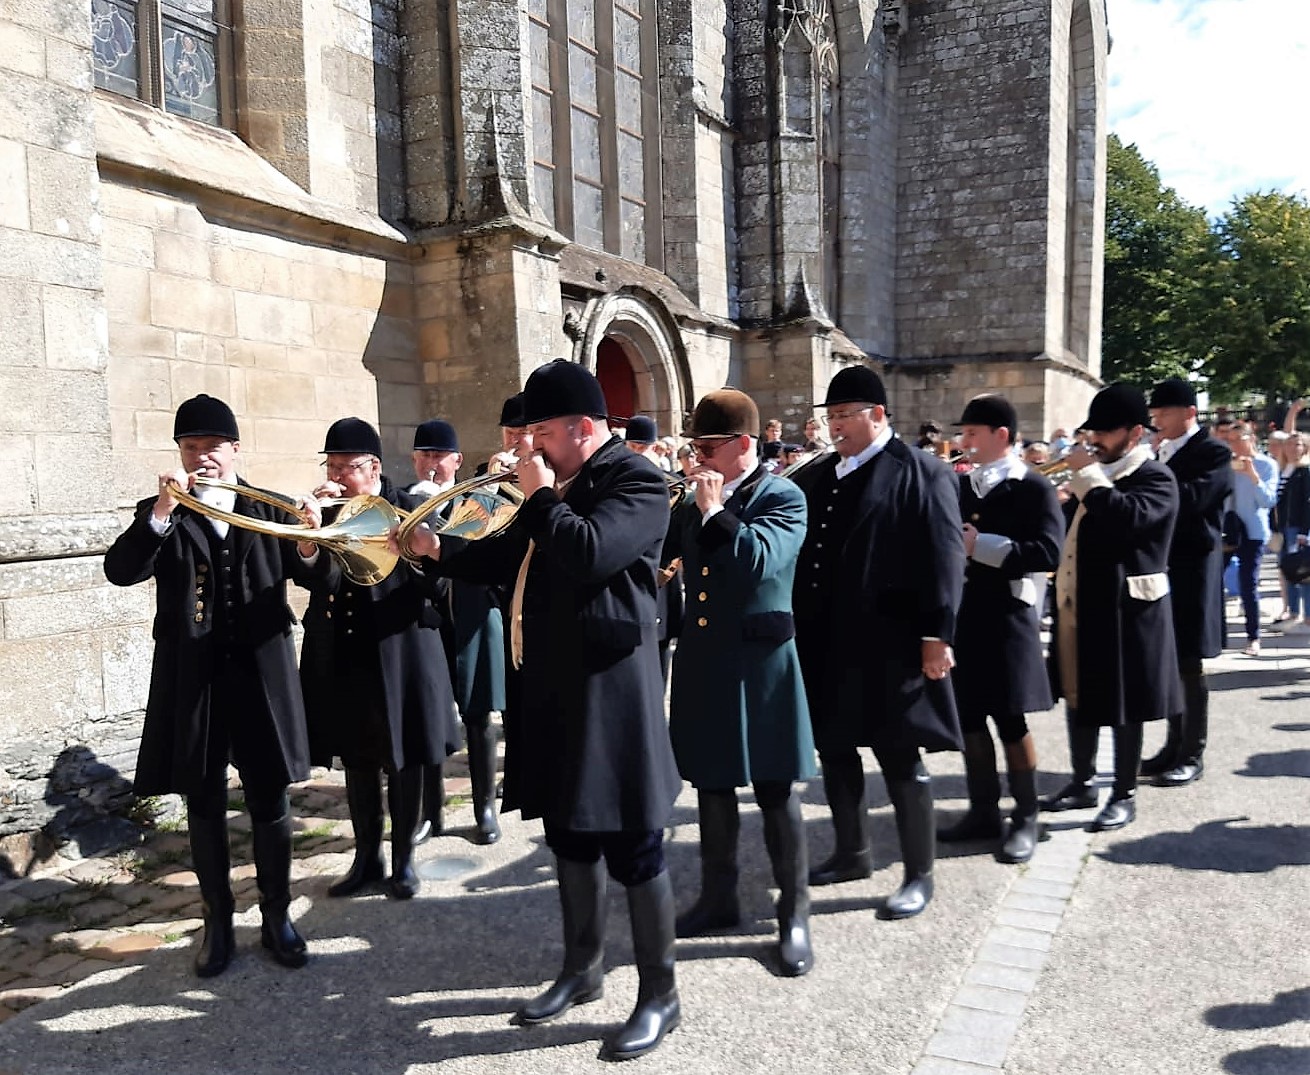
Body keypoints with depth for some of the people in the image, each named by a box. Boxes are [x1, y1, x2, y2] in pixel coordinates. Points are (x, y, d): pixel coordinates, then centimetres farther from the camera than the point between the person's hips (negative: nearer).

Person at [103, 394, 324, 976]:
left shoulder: (268, 509, 5)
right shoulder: (158, 515, 4)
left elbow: (308, 576, -1)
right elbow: (120, 571, -13)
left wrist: (312, 539, -23)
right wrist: (163, 510, -26)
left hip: (261, 676, 0)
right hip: (193, 682, 0)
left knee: (271, 804, 8)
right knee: (204, 807, 11)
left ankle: (276, 916, 24)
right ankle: (218, 922, 27)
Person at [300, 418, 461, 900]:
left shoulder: (409, 508, -4)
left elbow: (436, 579, -8)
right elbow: (314, 577, -7)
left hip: (399, 655, -3)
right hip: (342, 657, 4)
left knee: (403, 761, 7)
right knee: (357, 760, 13)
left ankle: (403, 860, 22)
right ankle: (366, 859, 28)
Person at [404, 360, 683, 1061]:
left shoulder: (637, 480, -13)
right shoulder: (560, 485, 13)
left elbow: (587, 554, -29)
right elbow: (511, 558, 20)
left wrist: (540, 495, -15)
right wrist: (439, 550, 7)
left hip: (610, 690, -9)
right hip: (555, 688, 9)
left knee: (633, 848, 1)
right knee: (570, 837, 19)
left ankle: (658, 996, 18)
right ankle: (581, 971, 37)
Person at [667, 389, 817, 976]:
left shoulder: (783, 498, -8)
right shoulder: (691, 503, 10)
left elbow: (760, 561, -23)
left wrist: (716, 511, -19)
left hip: (759, 663, -6)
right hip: (703, 660, 6)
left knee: (775, 792, 4)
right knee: (711, 785, 15)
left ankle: (793, 913, 18)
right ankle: (718, 899, 31)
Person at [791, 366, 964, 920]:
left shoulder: (921, 473, -8)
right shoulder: (816, 476, 12)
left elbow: (943, 561, -13)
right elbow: (794, 550, 13)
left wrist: (936, 636, -16)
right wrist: (796, 623, 8)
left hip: (886, 644, -7)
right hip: (824, 641, 7)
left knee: (899, 757, 3)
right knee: (833, 747, 17)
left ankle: (919, 874, 19)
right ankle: (852, 852, 35)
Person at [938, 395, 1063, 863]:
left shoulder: (1033, 488, -7)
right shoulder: (961, 486, 11)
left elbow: (1048, 552, -17)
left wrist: (982, 545, -19)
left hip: (1007, 620, -6)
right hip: (962, 615, 6)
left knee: (1011, 721, 1)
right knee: (967, 717, 10)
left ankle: (1025, 819, 16)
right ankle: (983, 811, 24)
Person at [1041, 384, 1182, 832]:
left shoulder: (1155, 478, -10)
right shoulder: (1100, 472, 15)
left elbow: (1127, 518, -30)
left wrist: (1087, 474, -21)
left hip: (1123, 611, -8)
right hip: (1079, 606, 8)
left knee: (1122, 705, 3)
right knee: (1078, 696, 15)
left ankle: (1125, 795, 16)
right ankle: (1082, 783, 28)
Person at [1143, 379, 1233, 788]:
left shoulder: (1213, 453, -8)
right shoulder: (1160, 453, 13)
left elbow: (1190, 500, -24)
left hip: (1191, 573, -7)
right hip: (1160, 568, 7)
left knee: (1189, 666, -1)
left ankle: (1192, 755, 8)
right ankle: (1174, 745, 24)